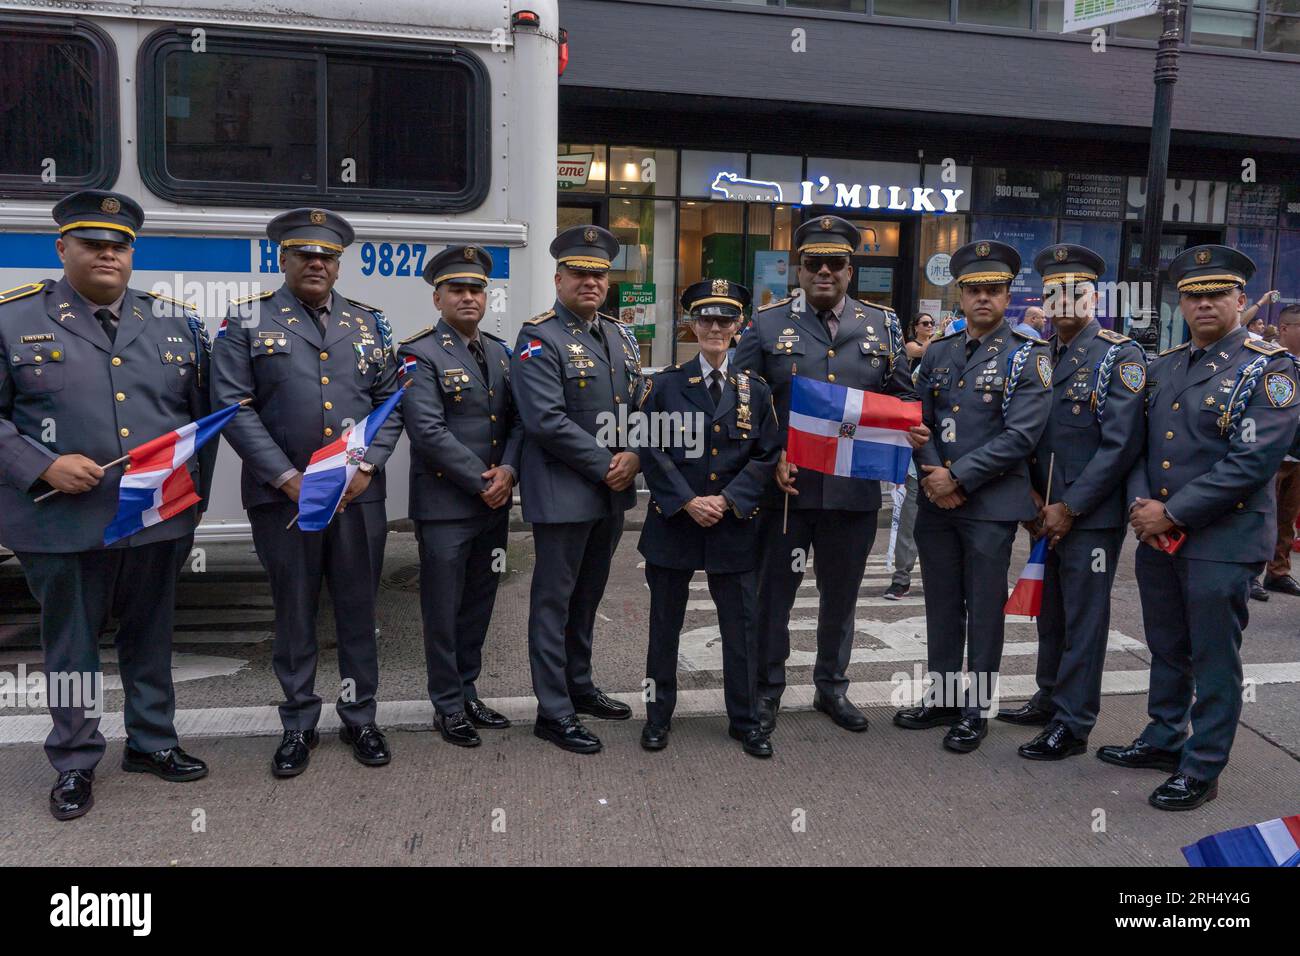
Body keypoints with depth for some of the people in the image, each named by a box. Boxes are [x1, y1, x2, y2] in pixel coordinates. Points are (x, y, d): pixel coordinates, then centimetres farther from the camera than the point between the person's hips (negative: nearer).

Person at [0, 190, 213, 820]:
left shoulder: (175, 321, 7)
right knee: (71, 643, 11)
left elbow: (203, 412, 12)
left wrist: (194, 486, 5)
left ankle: (152, 742, 33)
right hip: (63, 525, -2)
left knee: (150, 636, 16)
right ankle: (75, 763, 27)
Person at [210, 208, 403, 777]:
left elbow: (390, 401, 8)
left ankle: (359, 717, 24)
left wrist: (365, 467, -6)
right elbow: (234, 407, -6)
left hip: (359, 493, 2)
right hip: (282, 495, -2)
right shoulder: (246, 321, 2)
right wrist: (288, 478, -12)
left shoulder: (367, 323, 11)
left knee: (358, 609, 9)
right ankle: (299, 725, 23)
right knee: (294, 612, 8)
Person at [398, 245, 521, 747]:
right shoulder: (419, 354, -8)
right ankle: (448, 706, 18)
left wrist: (508, 471, -9)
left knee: (479, 606, 15)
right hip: (444, 507, -6)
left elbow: (518, 419, 8)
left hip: (494, 504, 6)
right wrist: (481, 482, -15)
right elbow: (429, 431, -17)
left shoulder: (500, 352, 12)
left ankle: (468, 692, 28)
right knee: (444, 610, 5)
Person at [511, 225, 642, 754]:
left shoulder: (619, 337, 12)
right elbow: (547, 421, -20)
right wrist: (604, 467, -17)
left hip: (613, 491, 7)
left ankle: (579, 685, 34)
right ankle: (554, 712, 11)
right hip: (563, 494, -7)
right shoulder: (539, 338, -11)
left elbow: (641, 406, 13)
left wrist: (634, 457, -6)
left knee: (588, 595, 19)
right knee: (554, 601, 2)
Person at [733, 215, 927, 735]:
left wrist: (911, 428, -8)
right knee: (773, 591, 6)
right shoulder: (766, 324, 1)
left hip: (855, 490, 3)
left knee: (841, 593, 15)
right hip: (785, 484, -2)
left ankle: (832, 687, 32)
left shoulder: (882, 325, 8)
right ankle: (766, 690, 22)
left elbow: (901, 395, 14)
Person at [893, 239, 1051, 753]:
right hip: (936, 501, 5)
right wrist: (932, 474, -8)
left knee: (984, 608, 5)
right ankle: (942, 696, 27)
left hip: (991, 504, -5)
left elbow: (1021, 435, -14)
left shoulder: (1028, 356, -5)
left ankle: (976, 710, 17)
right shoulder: (937, 353, 10)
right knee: (942, 604, 13)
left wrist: (958, 478, -16)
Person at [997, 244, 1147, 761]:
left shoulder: (1119, 356, -9)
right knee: (1051, 611, 16)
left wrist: (1070, 507, -15)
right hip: (1048, 513, 6)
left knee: (1083, 617, 1)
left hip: (1091, 515, -6)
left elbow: (1120, 444, -15)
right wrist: (1033, 496, 1)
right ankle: (1049, 699, 30)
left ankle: (1072, 724, 10)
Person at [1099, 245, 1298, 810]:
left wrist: (1172, 513, -20)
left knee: (1213, 657, 4)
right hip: (1156, 534, 6)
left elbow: (1254, 461, -19)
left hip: (1222, 539, -6)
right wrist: (1140, 504, -8)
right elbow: (1139, 444, 11)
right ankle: (1164, 739, 36)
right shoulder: (1163, 367, 10)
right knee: (1166, 647, 19)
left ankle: (1201, 769, 17)